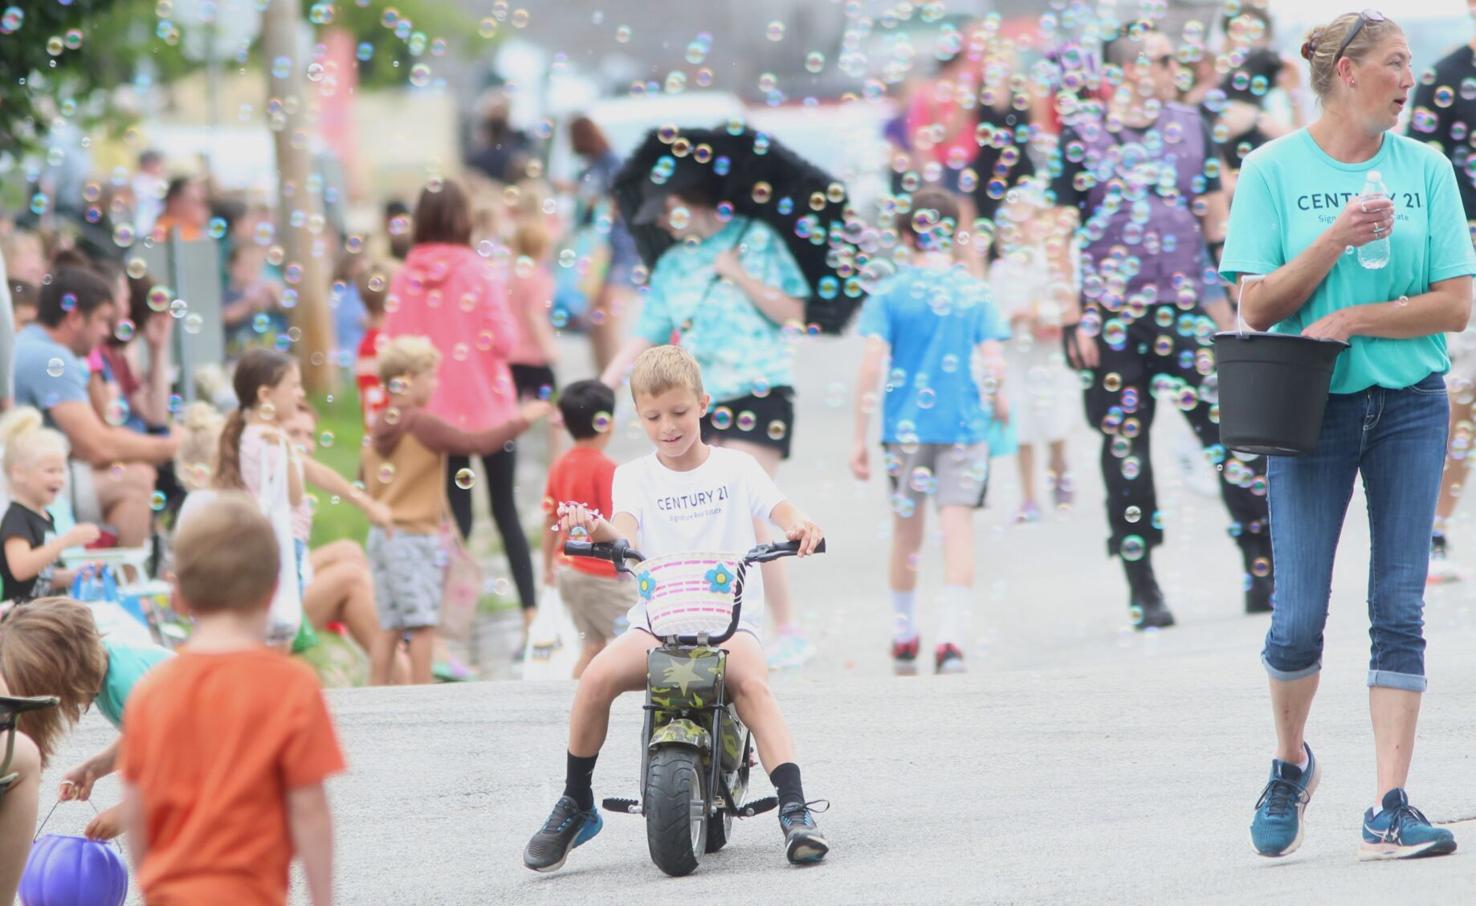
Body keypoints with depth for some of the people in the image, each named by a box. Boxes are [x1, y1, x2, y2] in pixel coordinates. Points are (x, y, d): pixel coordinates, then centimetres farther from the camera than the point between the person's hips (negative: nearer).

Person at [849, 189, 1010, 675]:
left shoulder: (888, 293, -3)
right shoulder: (975, 292, -2)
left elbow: (872, 362, -9)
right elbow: (993, 364, -6)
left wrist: (859, 435, -6)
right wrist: (997, 401, 15)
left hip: (905, 426, 1)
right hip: (963, 424, -1)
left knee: (906, 529, 15)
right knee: (958, 526, -2)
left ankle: (904, 638, 27)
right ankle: (952, 638, -16)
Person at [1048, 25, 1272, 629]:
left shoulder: (1189, 127, 9)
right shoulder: (1081, 137, 0)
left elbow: (1216, 220, 13)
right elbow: (1062, 232, 0)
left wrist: (1231, 301, 6)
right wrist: (1073, 318, -6)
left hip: (1188, 309, 2)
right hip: (1113, 319, -2)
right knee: (1125, 451, 1)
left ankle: (1264, 573, -1)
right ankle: (1142, 589, 8)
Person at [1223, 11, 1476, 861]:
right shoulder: (1274, 171, -1)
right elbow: (1258, 305, -6)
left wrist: (1355, 318, -12)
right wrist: (1337, 239, -17)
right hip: (1312, 406, -2)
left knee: (1400, 608, -3)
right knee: (1300, 615, -3)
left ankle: (1390, 809, -4)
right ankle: (1292, 763, 24)